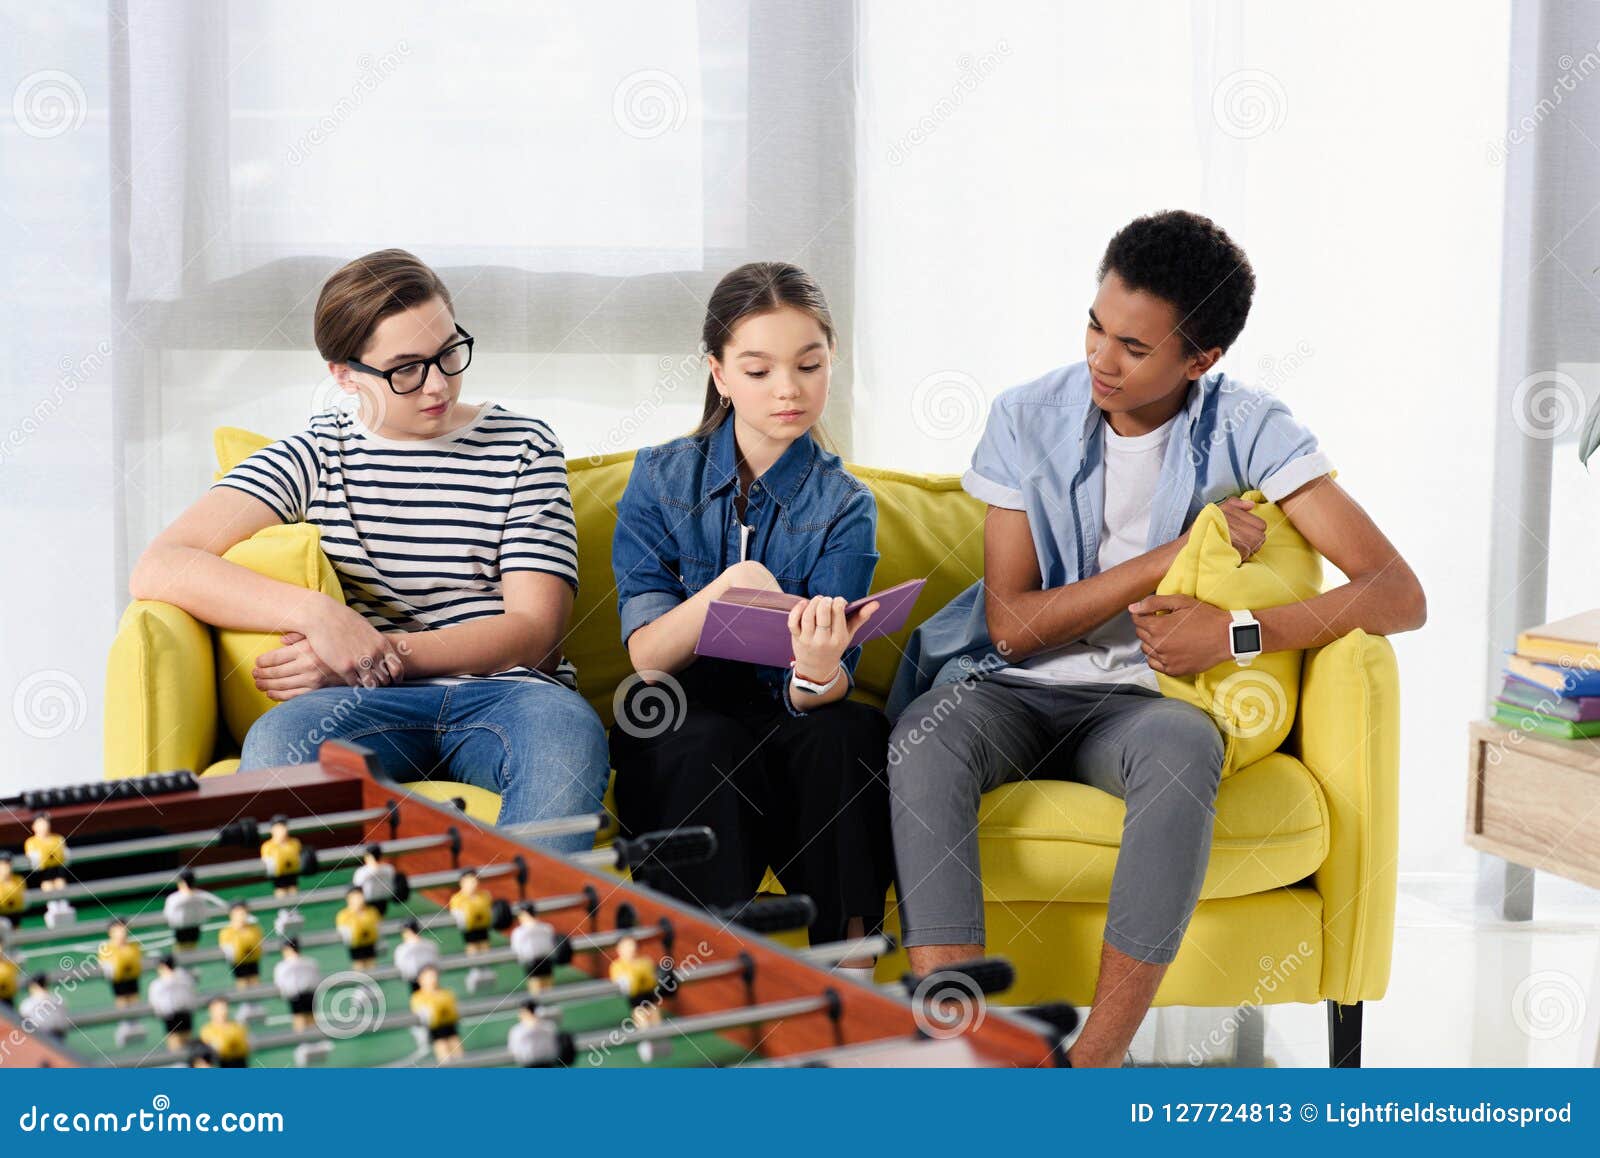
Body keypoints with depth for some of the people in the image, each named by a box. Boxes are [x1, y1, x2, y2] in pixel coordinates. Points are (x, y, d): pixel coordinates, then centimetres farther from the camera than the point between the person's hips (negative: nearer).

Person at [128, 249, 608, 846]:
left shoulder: (522, 447, 13)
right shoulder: (314, 458, 12)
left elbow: (534, 628, 4)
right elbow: (160, 569, -2)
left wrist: (386, 654, -11)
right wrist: (314, 612, -18)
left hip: (502, 690, 0)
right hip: (368, 704, 0)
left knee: (568, 730, -36)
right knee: (277, 743, -35)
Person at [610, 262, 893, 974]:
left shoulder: (843, 506, 1)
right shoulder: (660, 479, 2)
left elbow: (815, 692, -11)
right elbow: (647, 654, -9)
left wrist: (820, 671, -37)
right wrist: (727, 588, -28)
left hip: (783, 719, 1)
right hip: (673, 725, -1)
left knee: (851, 731, -32)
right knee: (711, 745, -34)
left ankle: (848, 979, -27)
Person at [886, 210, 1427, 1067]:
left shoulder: (1244, 431, -5)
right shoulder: (1028, 419, -2)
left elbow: (1400, 594, -11)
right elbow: (1011, 625, -6)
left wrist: (1239, 634, -23)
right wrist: (1174, 554, -13)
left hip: (1132, 702, -1)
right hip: (1011, 690, 1)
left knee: (1185, 744, -38)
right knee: (925, 738, -34)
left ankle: (1097, 1059, -35)